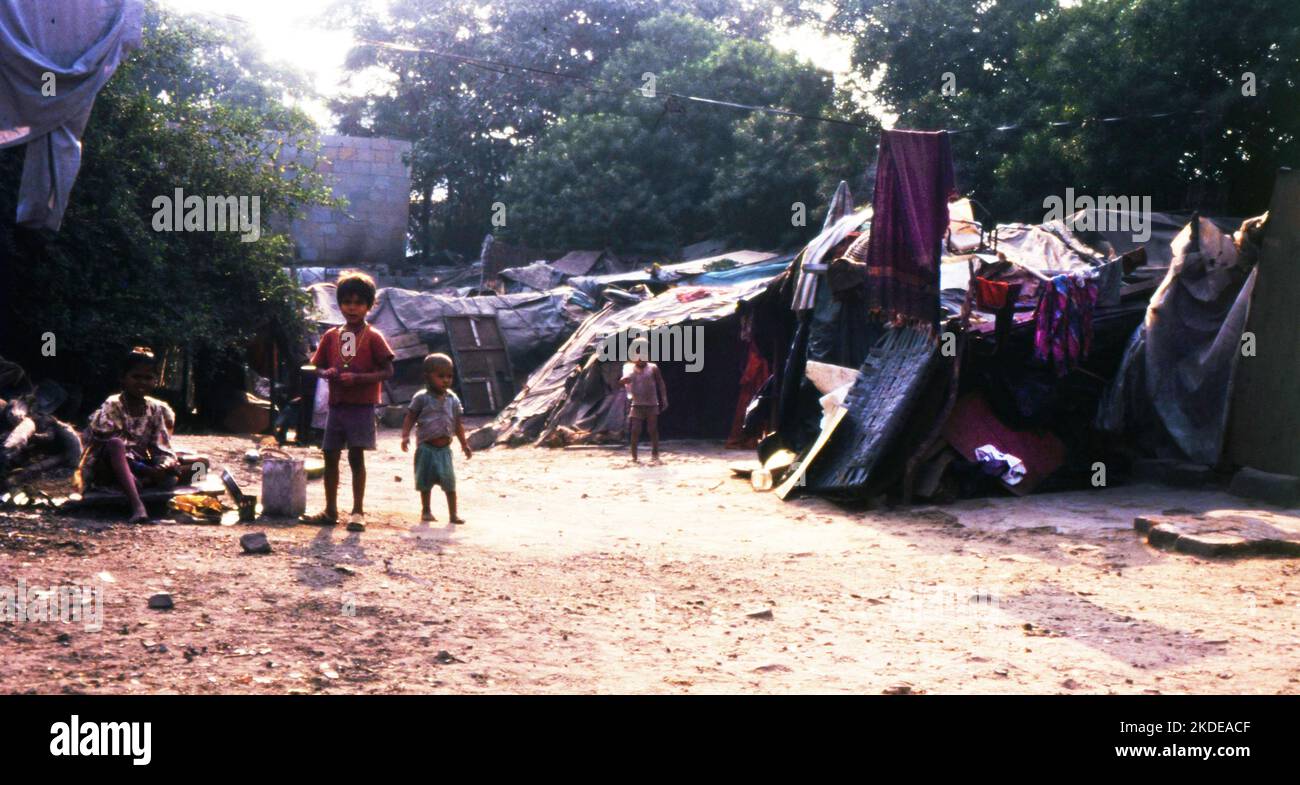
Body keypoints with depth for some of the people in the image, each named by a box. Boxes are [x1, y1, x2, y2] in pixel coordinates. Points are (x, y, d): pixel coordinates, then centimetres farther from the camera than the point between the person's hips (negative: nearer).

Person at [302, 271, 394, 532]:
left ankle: (358, 512, 5)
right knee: (330, 456, 8)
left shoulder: (373, 337, -3)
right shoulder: (331, 336, 10)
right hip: (336, 405, 5)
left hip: (362, 406, -5)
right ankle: (330, 511, 19)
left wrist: (358, 378, -18)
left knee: (356, 456, -4)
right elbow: (317, 367, 15)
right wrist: (327, 373, -8)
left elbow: (388, 371, -7)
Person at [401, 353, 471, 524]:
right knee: (425, 481, 6)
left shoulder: (453, 399, 7)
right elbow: (410, 418, -5)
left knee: (449, 481, -1)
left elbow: (457, 423, 13)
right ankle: (426, 511, 21)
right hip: (426, 447, -3)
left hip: (444, 447, 3)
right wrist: (405, 436, -18)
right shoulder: (422, 398, -5)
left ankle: (453, 513, 5)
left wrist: (464, 444, 12)